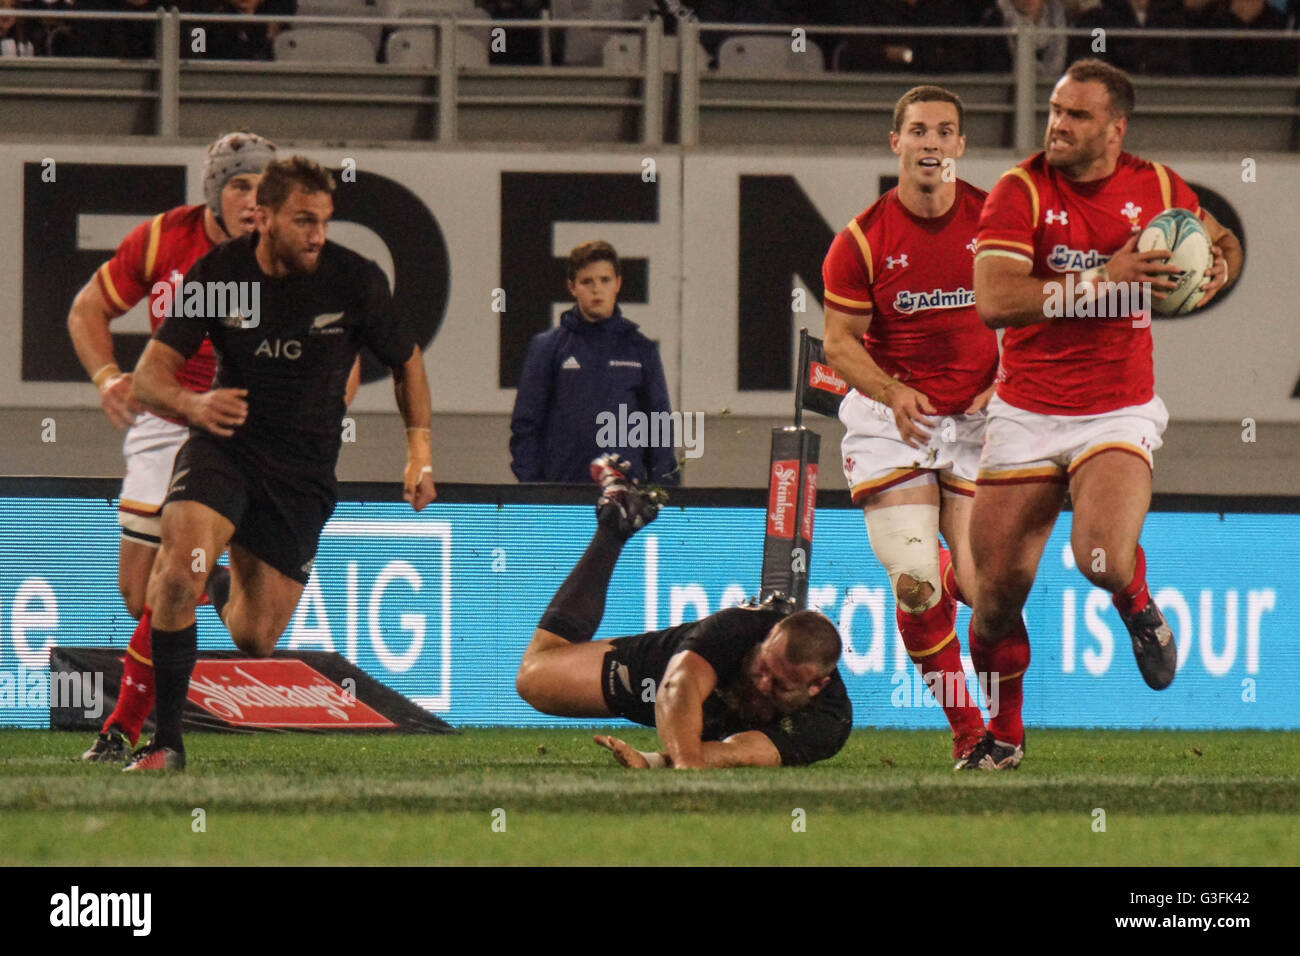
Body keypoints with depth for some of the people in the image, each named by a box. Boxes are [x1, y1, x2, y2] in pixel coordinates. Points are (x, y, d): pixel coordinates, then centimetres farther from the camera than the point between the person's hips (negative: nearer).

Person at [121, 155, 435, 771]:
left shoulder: (355, 281, -8)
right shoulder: (217, 274, -9)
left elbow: (406, 361, 10)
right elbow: (151, 373, -8)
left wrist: (419, 447, 2)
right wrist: (193, 404, -30)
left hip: (304, 469, 1)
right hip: (225, 444, -1)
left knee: (256, 640, 0)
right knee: (178, 570, -29)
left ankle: (233, 597, 40)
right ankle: (165, 742, -19)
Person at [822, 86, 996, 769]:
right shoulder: (862, 240, -5)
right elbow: (840, 341, -3)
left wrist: (1004, 385, -6)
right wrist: (894, 394, -20)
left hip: (977, 420, 1)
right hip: (889, 422, -1)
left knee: (982, 581, -9)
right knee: (915, 581, -15)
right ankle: (966, 731, 5)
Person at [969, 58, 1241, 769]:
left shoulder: (1156, 187, 0)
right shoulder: (1020, 191, -8)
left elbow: (1221, 241, 20)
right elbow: (993, 301, -22)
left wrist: (1219, 268, -5)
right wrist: (1103, 281, -27)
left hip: (1120, 411, 0)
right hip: (1027, 412, 0)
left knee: (1102, 562, -26)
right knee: (998, 590, 0)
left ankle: (1136, 604, 11)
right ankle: (1003, 735, 25)